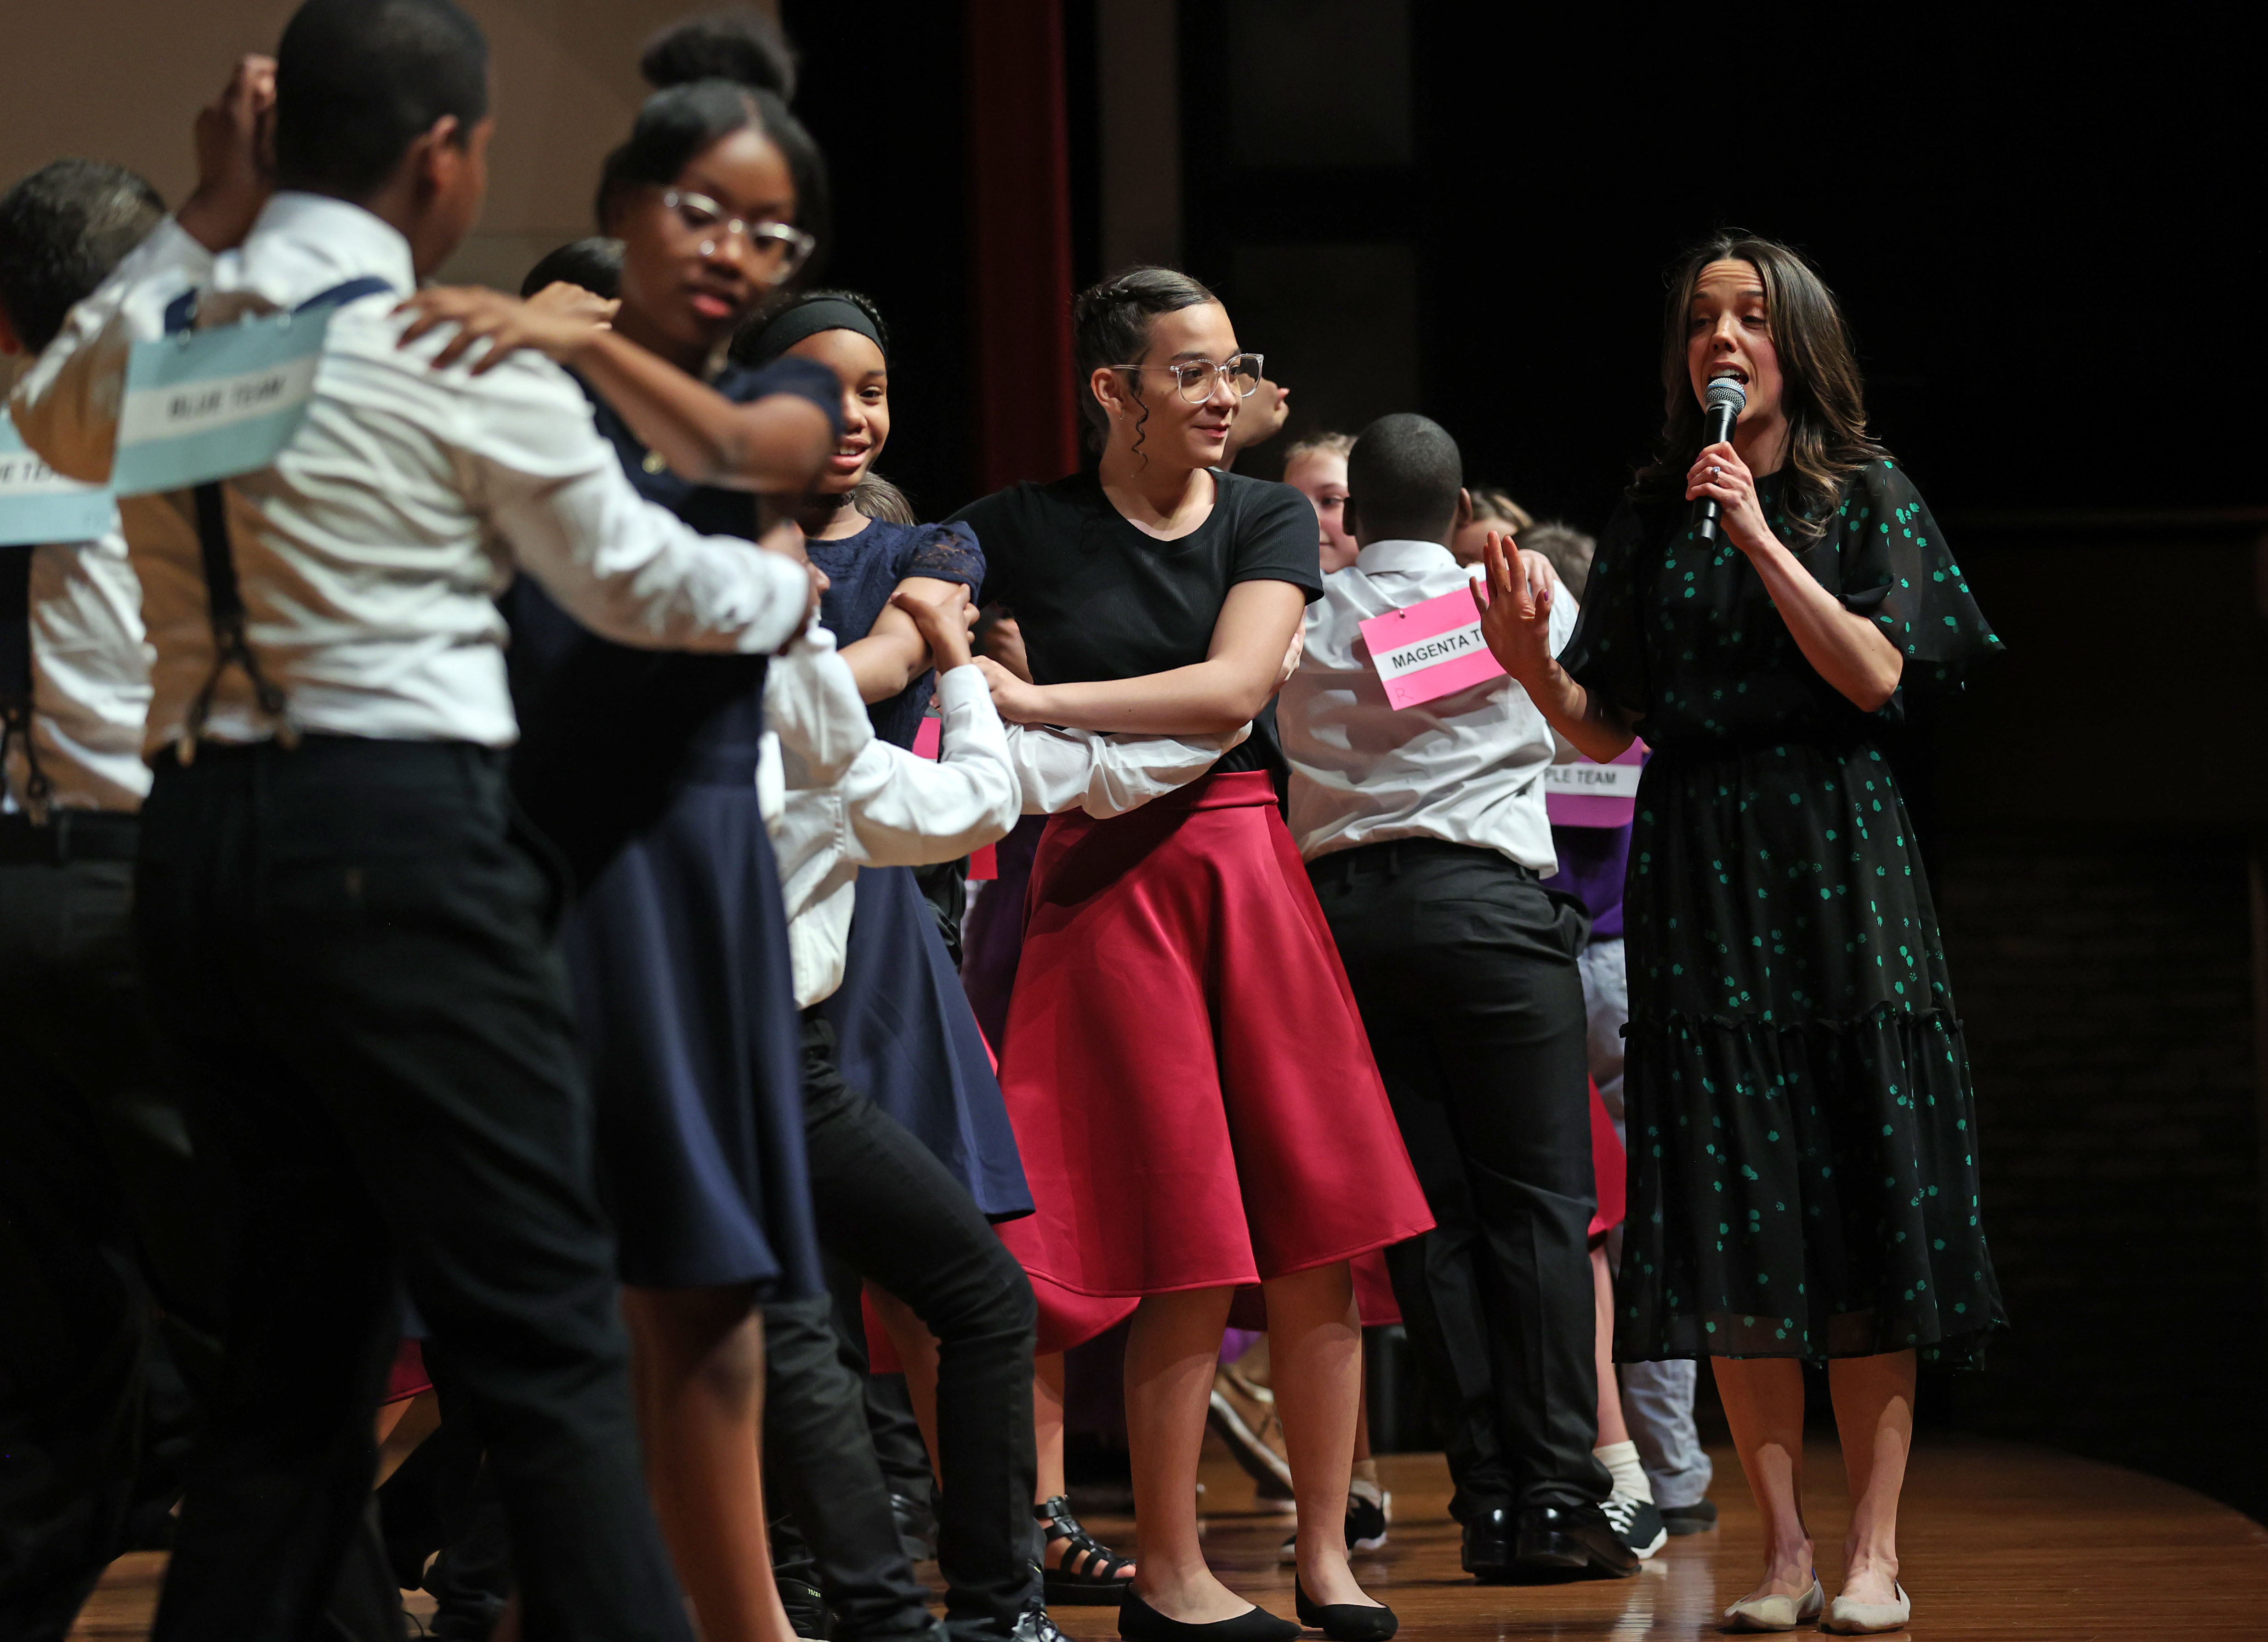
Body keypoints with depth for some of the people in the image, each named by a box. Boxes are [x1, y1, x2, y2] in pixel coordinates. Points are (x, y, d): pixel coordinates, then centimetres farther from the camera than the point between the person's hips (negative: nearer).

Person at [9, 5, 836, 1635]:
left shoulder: (158, 333, 9)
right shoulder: (466, 365, -5)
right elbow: (640, 581, 8)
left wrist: (202, 224, 30)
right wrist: (787, 586, 29)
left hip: (197, 835, 7)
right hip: (397, 831, -7)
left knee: (301, 1345, 13)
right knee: (548, 1339, -6)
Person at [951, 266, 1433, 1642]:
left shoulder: (1269, 518, 7)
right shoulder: (1024, 531, 2)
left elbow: (1233, 687, -8)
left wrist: (1040, 701, -12)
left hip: (1251, 868, 3)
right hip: (1109, 886, -3)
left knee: (1318, 1241, -1)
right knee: (1194, 1259, -5)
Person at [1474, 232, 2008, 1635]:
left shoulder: (1866, 496, 5)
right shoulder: (1652, 519, 12)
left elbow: (1876, 675, -8)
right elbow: (1609, 730, 9)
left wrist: (1760, 539, -13)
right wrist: (1531, 662, -10)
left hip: (1837, 874, -2)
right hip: (1696, 875, 3)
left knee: (1862, 1206, -5)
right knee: (1734, 1226, -2)